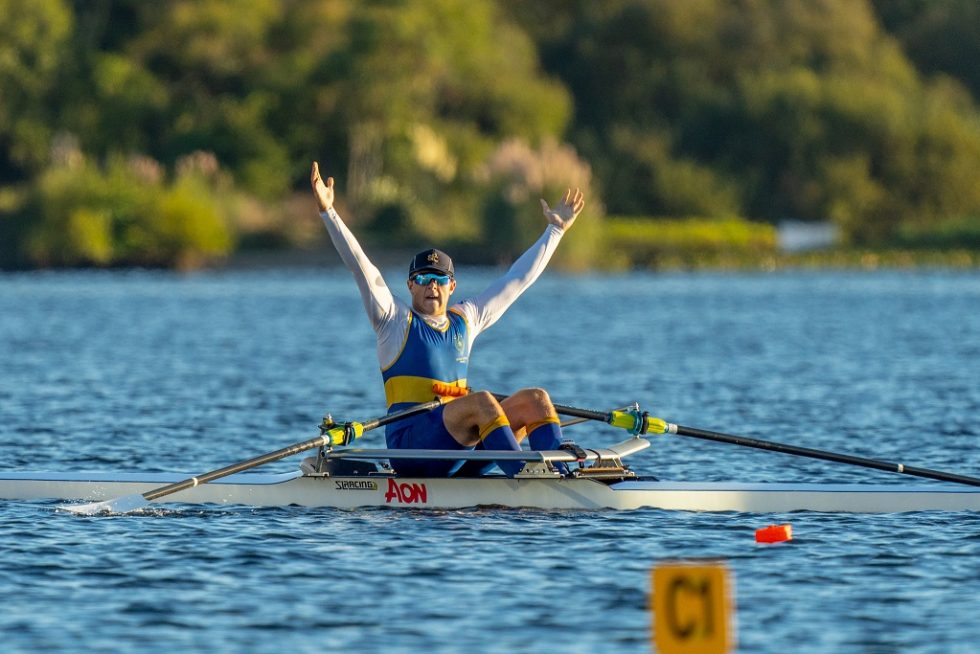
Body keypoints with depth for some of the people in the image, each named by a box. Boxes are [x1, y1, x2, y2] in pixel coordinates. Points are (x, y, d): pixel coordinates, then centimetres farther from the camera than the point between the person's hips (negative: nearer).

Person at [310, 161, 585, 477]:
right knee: (481, 401, -31)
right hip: (411, 446, -6)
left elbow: (517, 279, 28)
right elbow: (360, 267, -5)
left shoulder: (466, 319, 20)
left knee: (535, 399, -10)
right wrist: (328, 212, -15)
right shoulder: (395, 320, 6)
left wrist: (556, 230, 33)